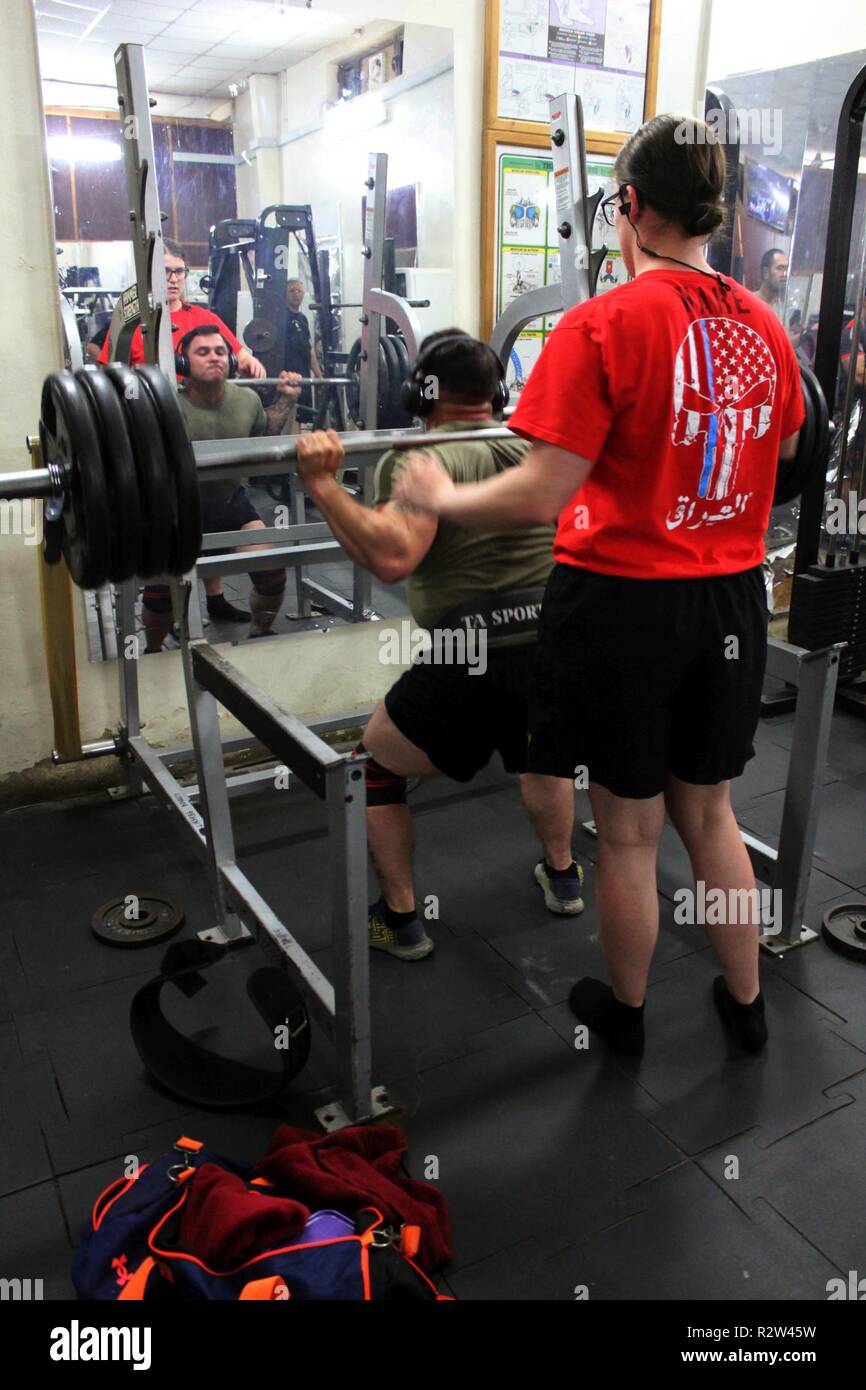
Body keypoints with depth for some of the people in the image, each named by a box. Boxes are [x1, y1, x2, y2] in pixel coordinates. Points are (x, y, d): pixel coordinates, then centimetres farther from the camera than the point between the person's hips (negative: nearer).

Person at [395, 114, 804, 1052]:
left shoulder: (605, 325, -16)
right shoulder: (762, 326, 3)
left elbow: (541, 496, -21)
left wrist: (438, 498, -5)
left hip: (624, 598, -5)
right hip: (729, 600, 6)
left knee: (629, 831, 12)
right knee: (709, 813, 21)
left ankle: (624, 1012, 34)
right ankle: (746, 1004, 38)